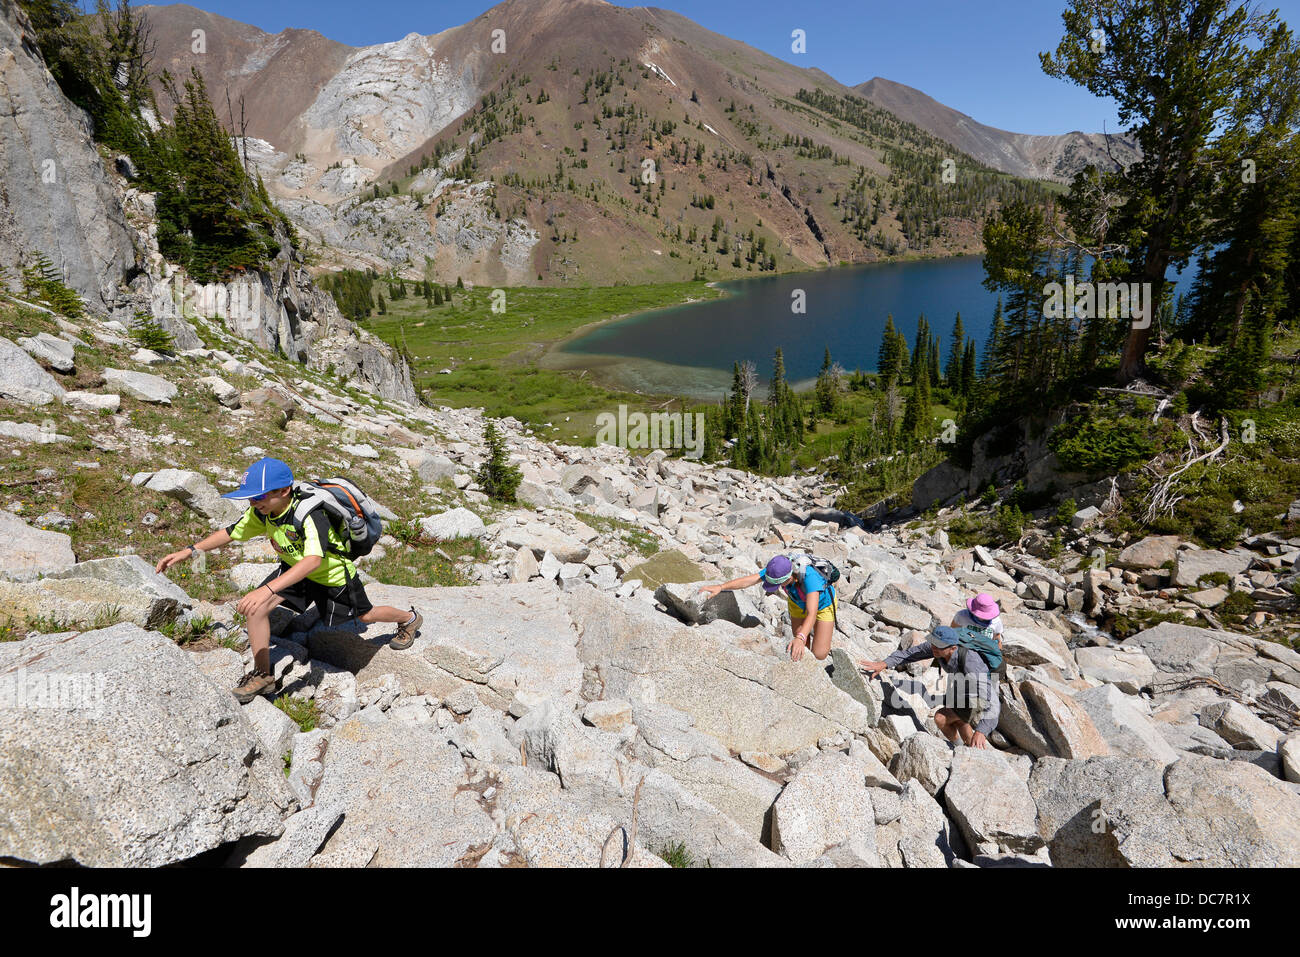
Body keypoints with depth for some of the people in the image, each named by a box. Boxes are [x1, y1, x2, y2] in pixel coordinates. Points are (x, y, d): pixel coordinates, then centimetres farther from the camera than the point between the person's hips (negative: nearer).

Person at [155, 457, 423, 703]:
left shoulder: (310, 514, -41)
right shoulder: (262, 512, -18)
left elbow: (314, 560, -55)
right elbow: (232, 532, 0)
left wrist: (268, 590, -64)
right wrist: (189, 551, -7)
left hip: (334, 576, -6)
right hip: (296, 569, 6)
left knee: (365, 615, 15)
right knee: (256, 606, -15)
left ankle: (410, 618, 48)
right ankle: (262, 675, 3)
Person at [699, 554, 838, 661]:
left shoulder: (809, 576, -47)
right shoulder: (777, 568, -31)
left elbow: (812, 614, -56)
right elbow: (748, 580, -36)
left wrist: (800, 639, -71)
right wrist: (720, 587, -49)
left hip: (823, 603, -4)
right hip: (797, 602, 4)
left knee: (819, 654, -5)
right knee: (803, 646, 9)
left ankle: (827, 629, 24)